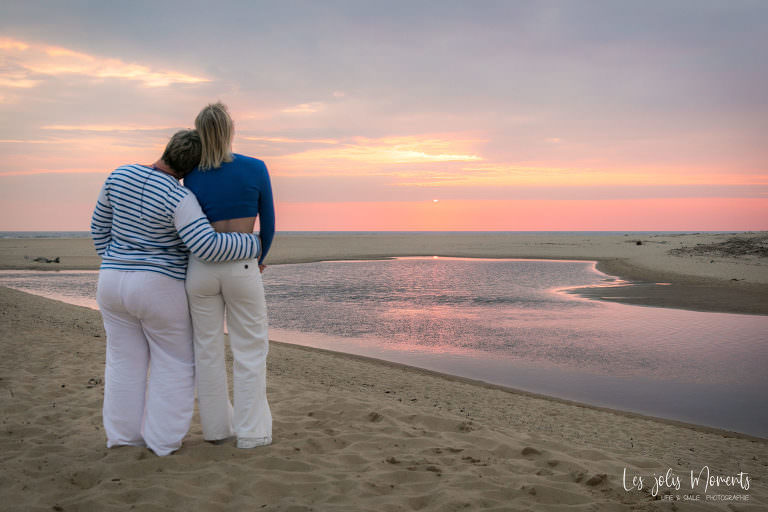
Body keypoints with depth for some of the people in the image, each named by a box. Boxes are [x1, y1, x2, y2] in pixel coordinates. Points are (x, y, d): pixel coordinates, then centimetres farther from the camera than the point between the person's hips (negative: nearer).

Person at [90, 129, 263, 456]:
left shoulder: (121, 175, 0)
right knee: (174, 363, 10)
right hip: (159, 290, -6)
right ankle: (163, 439, 10)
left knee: (126, 362, 16)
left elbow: (101, 226, 8)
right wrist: (254, 246, -13)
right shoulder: (178, 198, -20)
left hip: (114, 284, 6)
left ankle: (123, 433, 21)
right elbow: (208, 248, -27)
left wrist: (115, 268, 17)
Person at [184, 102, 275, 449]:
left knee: (208, 349, 13)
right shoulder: (256, 169, -7)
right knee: (250, 350, 8)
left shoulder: (190, 178, -2)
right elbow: (268, 223, 1)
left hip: (201, 268, 2)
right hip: (241, 268, -2)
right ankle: (250, 430, 9)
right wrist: (260, 258, 19)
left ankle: (216, 426, 21)